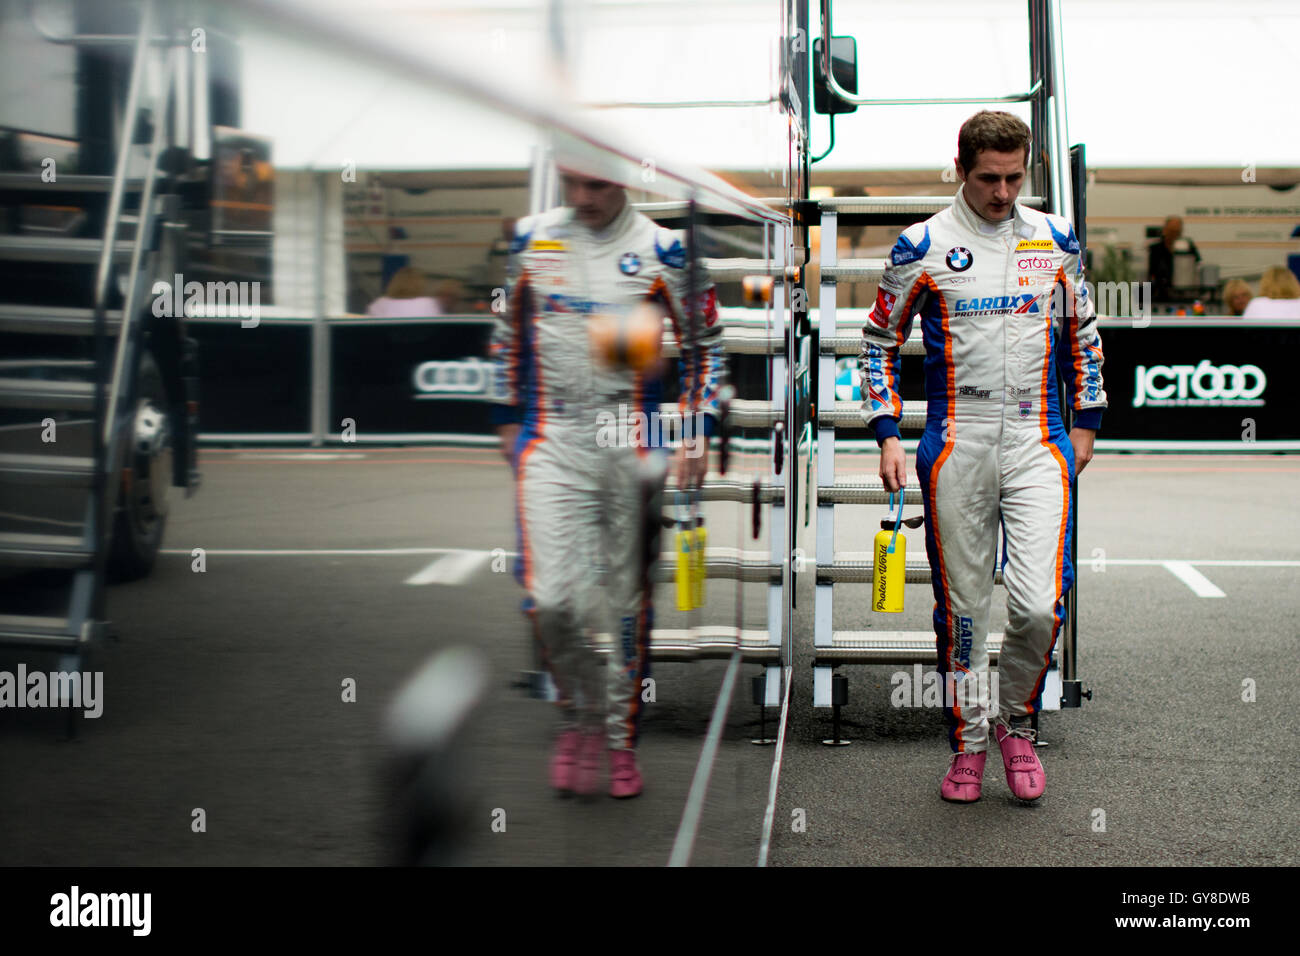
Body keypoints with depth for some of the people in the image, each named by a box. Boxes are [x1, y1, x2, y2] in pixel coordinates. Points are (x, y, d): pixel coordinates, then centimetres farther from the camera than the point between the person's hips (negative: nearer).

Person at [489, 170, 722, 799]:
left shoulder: (660, 251, -3)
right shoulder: (532, 239, 5)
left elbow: (705, 343, 5)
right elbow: (510, 332, 19)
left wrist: (698, 431, -4)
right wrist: (508, 417, 18)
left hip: (631, 442, -1)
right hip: (551, 439, 1)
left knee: (628, 598, 6)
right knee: (550, 599, -11)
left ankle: (620, 740, 23)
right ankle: (580, 716, 16)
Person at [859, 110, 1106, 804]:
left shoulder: (1056, 239, 9)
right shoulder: (922, 246, 1)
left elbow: (1082, 332, 20)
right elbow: (880, 340, 8)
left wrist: (1086, 423, 17)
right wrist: (887, 434, 0)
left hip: (1040, 445, 1)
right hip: (956, 449, -1)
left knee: (1039, 606, -10)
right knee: (962, 607, 5)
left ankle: (1016, 724, 16)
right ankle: (966, 744, 22)